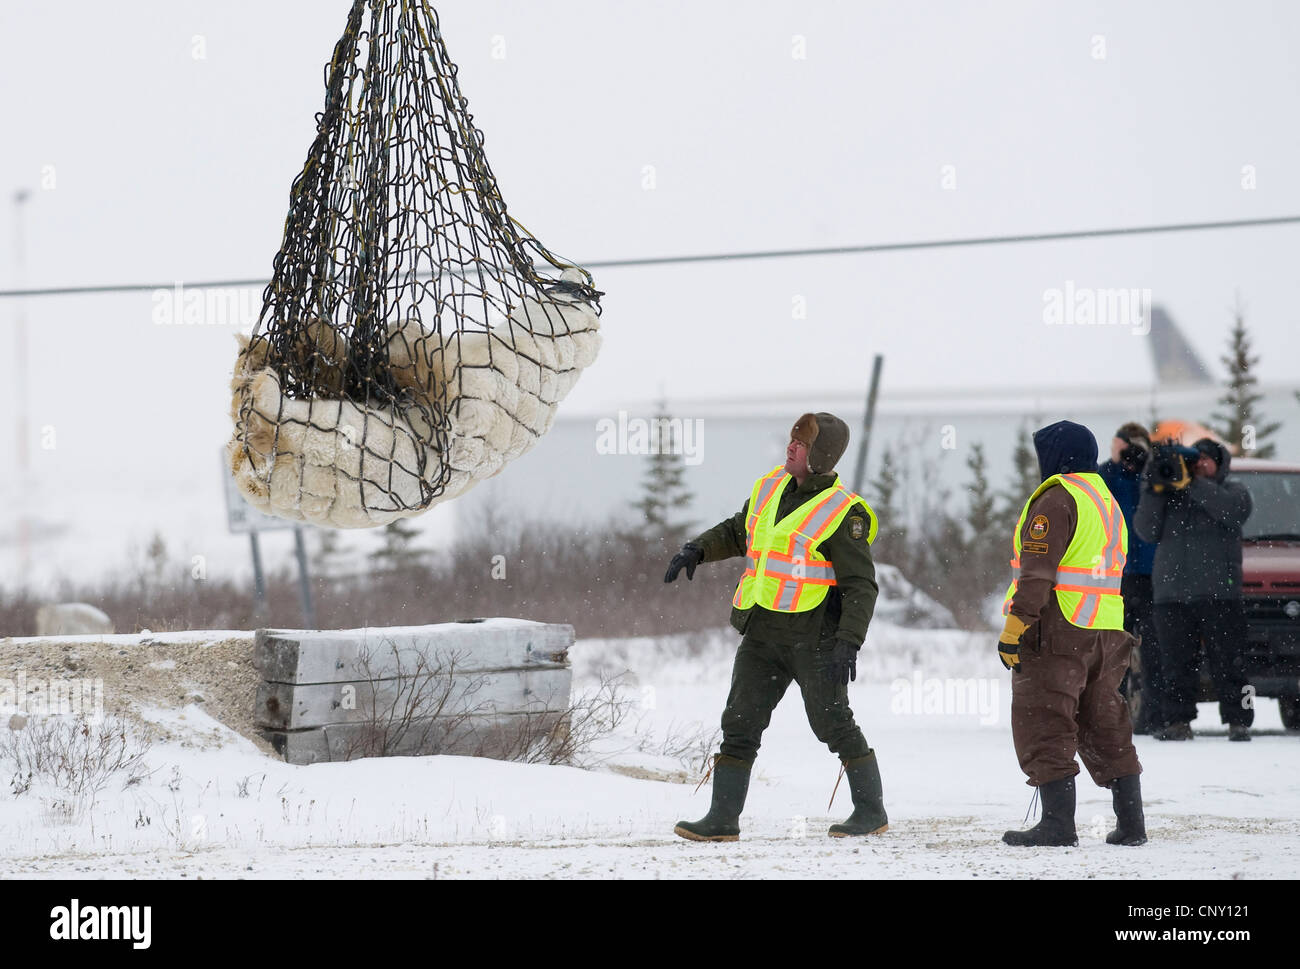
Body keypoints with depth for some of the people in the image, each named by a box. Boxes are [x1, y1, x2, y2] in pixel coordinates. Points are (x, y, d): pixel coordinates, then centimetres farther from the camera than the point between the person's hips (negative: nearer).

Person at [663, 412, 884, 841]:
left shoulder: (841, 512, -12)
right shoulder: (770, 488, 8)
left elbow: (861, 586, -12)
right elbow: (737, 532, 26)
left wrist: (848, 644, -21)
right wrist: (698, 549, 9)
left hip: (813, 637, -7)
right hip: (761, 633, 7)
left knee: (832, 723, -2)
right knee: (740, 723, 3)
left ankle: (871, 811, 12)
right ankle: (723, 818, 5)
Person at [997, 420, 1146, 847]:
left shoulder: (1056, 500, -9)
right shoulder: (1108, 503, 19)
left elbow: (1038, 571, -17)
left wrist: (1015, 627, -19)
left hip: (1057, 633, -9)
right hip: (1106, 633, 9)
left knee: (1045, 729, -5)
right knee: (1105, 728, 14)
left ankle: (1058, 823, -11)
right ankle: (1130, 823, 12)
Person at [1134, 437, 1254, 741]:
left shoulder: (1232, 491, 12)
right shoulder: (1169, 496, 19)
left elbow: (1230, 510, -13)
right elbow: (1147, 531, 5)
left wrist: (1188, 482, -18)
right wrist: (1154, 488, -6)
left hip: (1219, 593, -3)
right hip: (1172, 596, 3)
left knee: (1227, 664, -4)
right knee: (1177, 665, 0)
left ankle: (1238, 722, -1)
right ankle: (1178, 722, 4)